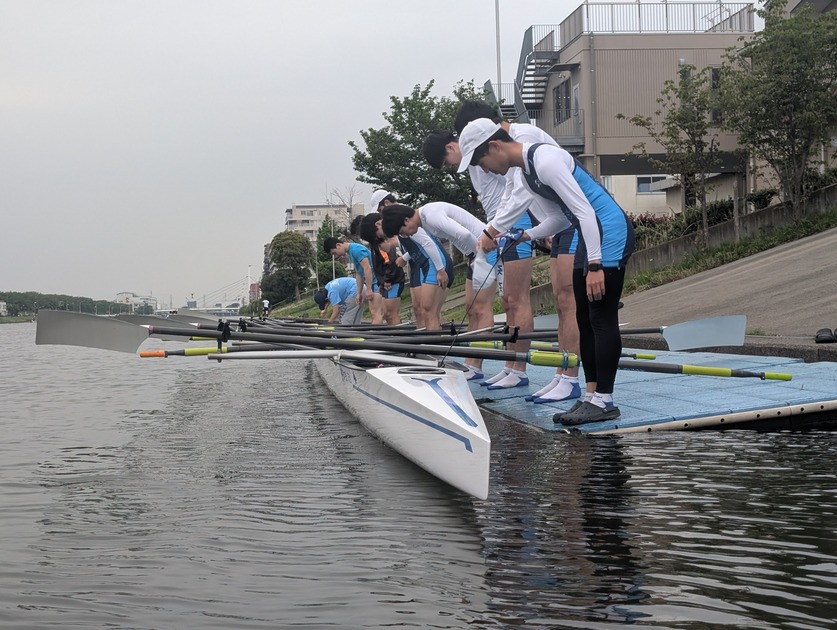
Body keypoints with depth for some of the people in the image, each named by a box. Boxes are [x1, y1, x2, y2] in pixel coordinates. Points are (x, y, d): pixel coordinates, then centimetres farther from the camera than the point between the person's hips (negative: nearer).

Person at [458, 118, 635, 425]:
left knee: (602, 318, -9)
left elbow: (584, 211, -22)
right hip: (590, 235, 10)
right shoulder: (527, 171, 13)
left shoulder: (545, 159, -19)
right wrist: (521, 236, 12)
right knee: (585, 319, 10)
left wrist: (595, 265, -23)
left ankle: (604, 401, -4)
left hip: (610, 231, -10)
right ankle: (591, 395, 14)